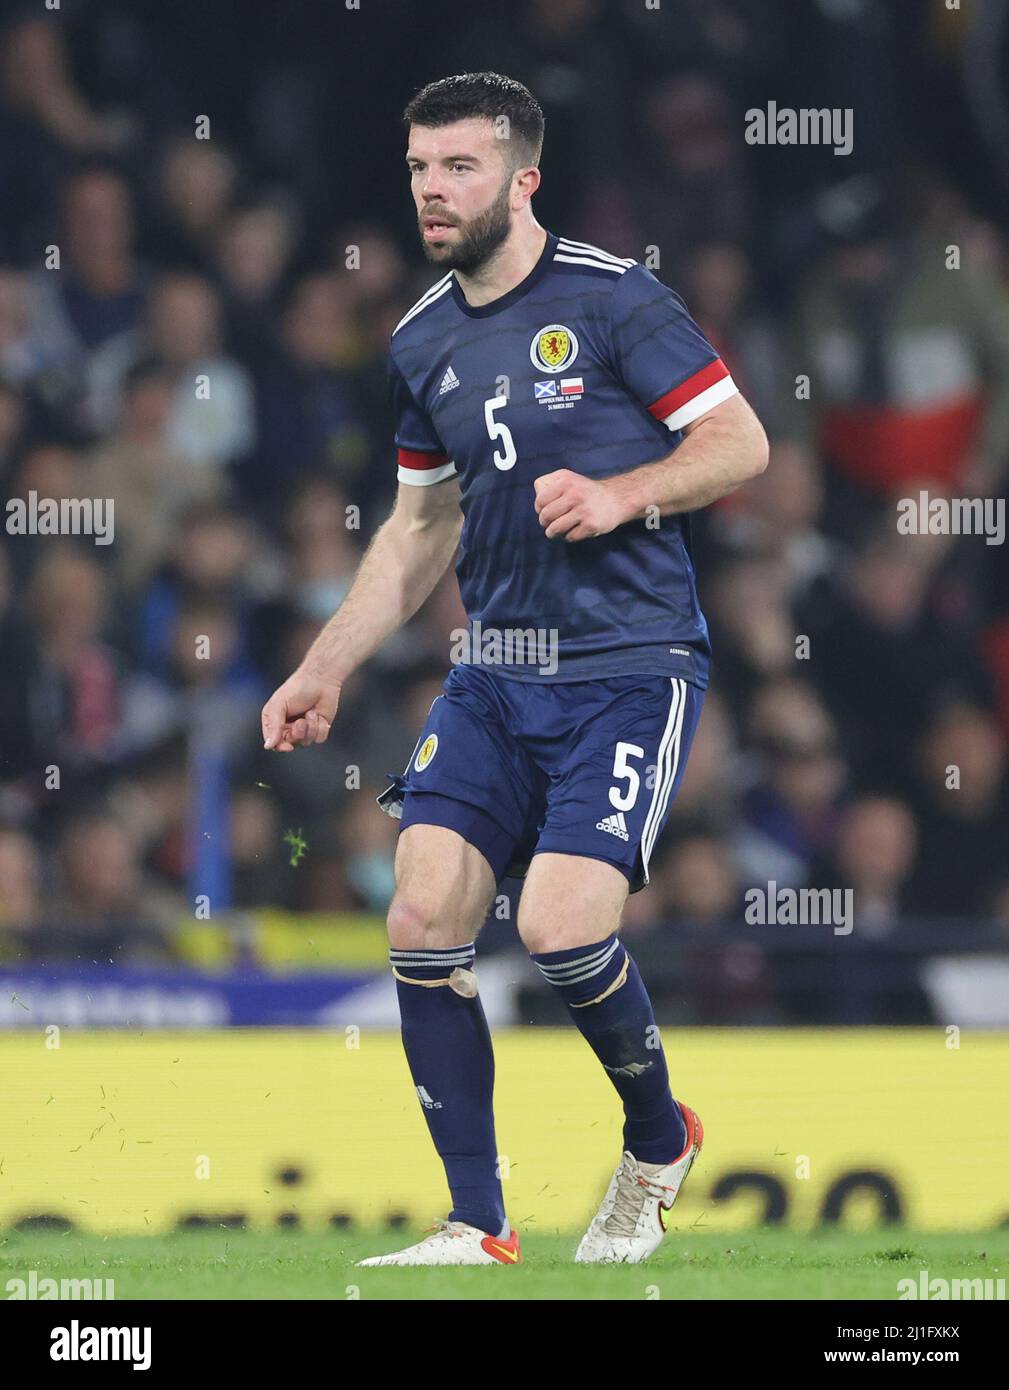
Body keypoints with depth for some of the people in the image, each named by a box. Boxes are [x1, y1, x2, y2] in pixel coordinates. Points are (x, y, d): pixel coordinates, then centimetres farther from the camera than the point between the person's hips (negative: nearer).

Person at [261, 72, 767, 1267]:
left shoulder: (611, 301, -7)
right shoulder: (422, 344, 12)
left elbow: (741, 441, -6)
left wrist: (621, 494, -21)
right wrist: (327, 669, 19)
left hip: (630, 664, -6)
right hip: (494, 673, 6)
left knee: (560, 925, -19)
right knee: (422, 916, -9)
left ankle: (658, 1139, 12)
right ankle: (477, 1228, 1)